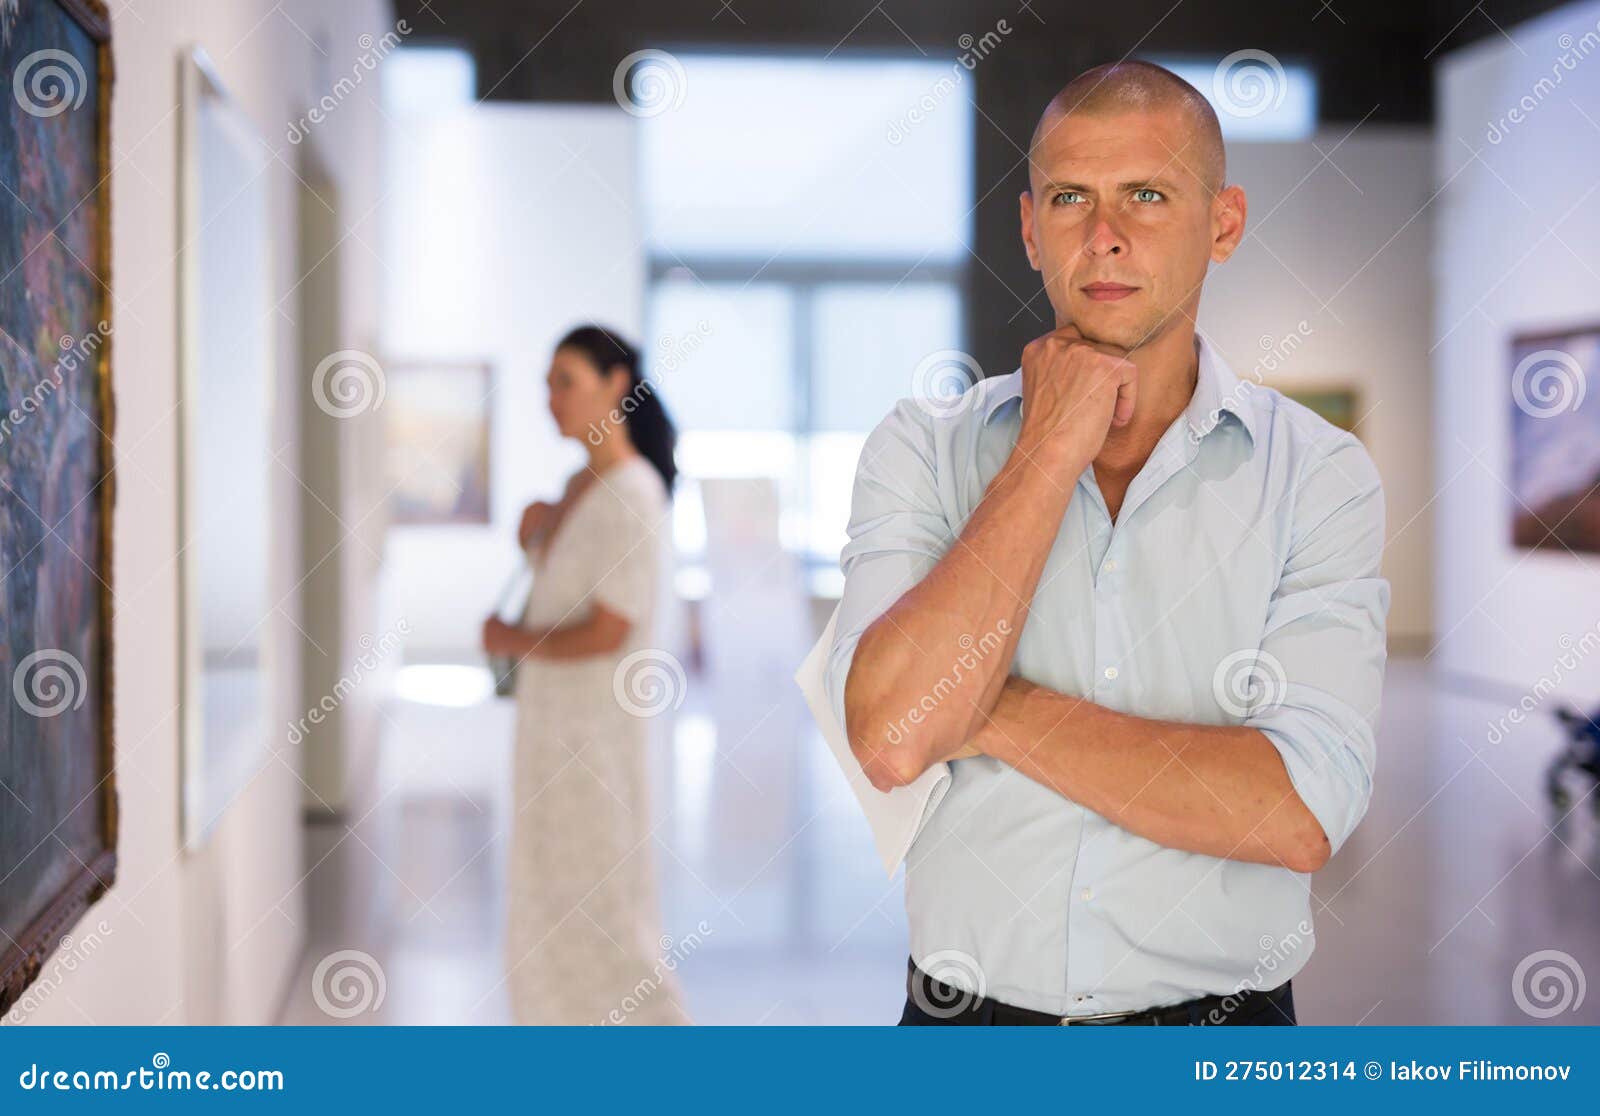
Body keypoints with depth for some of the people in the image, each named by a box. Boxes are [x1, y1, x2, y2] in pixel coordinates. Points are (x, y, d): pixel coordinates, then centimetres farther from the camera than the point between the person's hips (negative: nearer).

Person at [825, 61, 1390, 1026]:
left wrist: (992, 709, -17)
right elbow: (892, 737, -19)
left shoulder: (1319, 473, -7)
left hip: (1217, 1015, -1)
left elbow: (1302, 816, -19)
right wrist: (1051, 448, -16)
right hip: (967, 1015, 1)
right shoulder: (921, 448, -4)